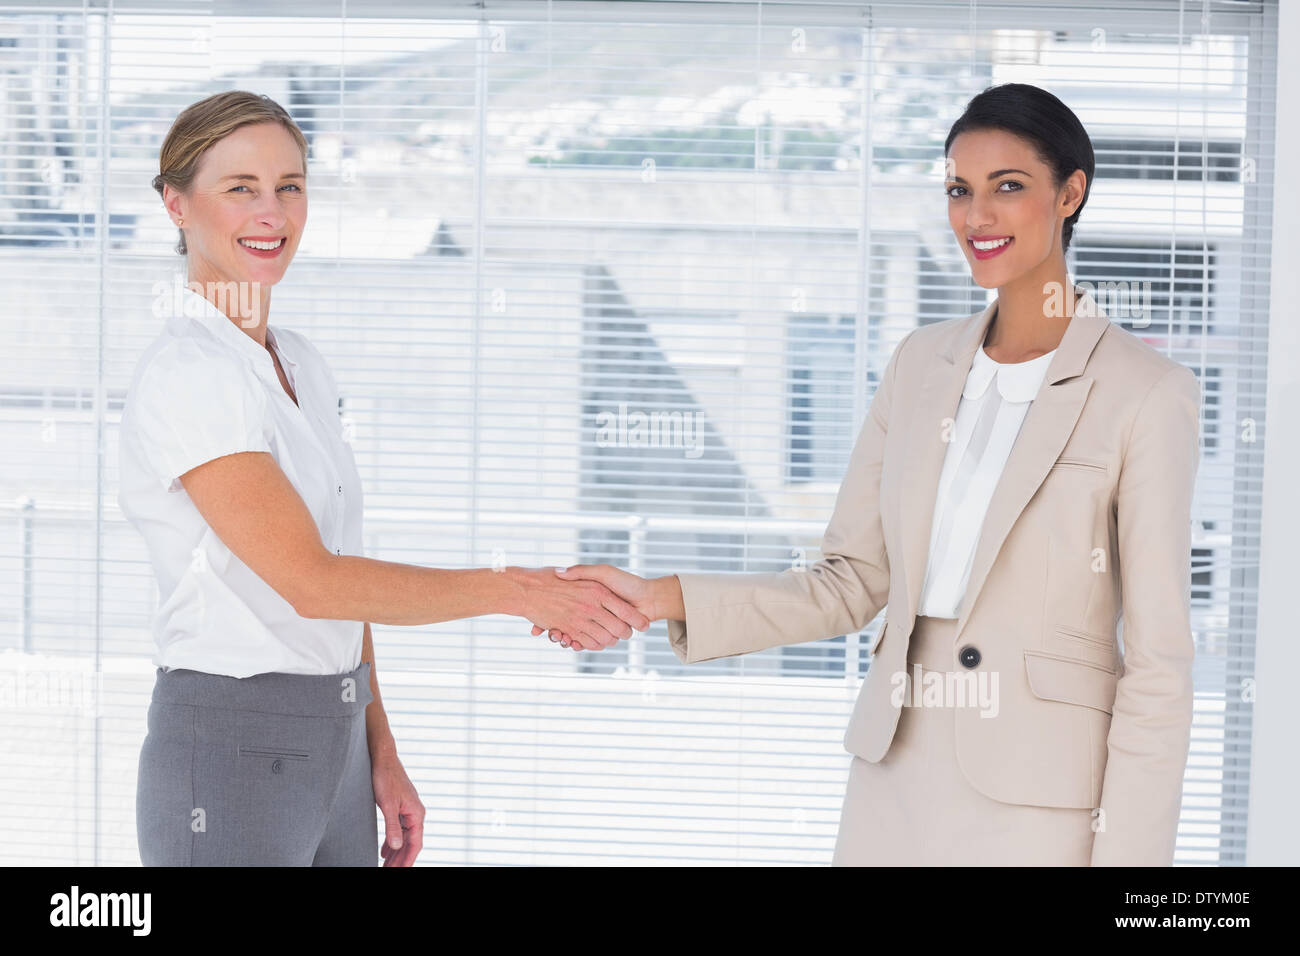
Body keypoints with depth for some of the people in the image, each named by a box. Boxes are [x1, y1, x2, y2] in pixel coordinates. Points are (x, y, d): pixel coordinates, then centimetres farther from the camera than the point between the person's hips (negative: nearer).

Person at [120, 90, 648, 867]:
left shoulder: (301, 365, 12)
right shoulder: (185, 377, -15)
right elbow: (310, 581, -21)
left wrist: (382, 756, 13)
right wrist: (518, 590, -20)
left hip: (334, 750, 8)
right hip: (228, 755, -8)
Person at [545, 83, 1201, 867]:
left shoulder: (1147, 393, -9)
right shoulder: (923, 363, 9)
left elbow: (1159, 662, -9)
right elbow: (850, 585, 8)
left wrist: (1128, 858, -13)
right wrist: (664, 599, -3)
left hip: (1041, 802, -5)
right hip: (899, 774, 5)